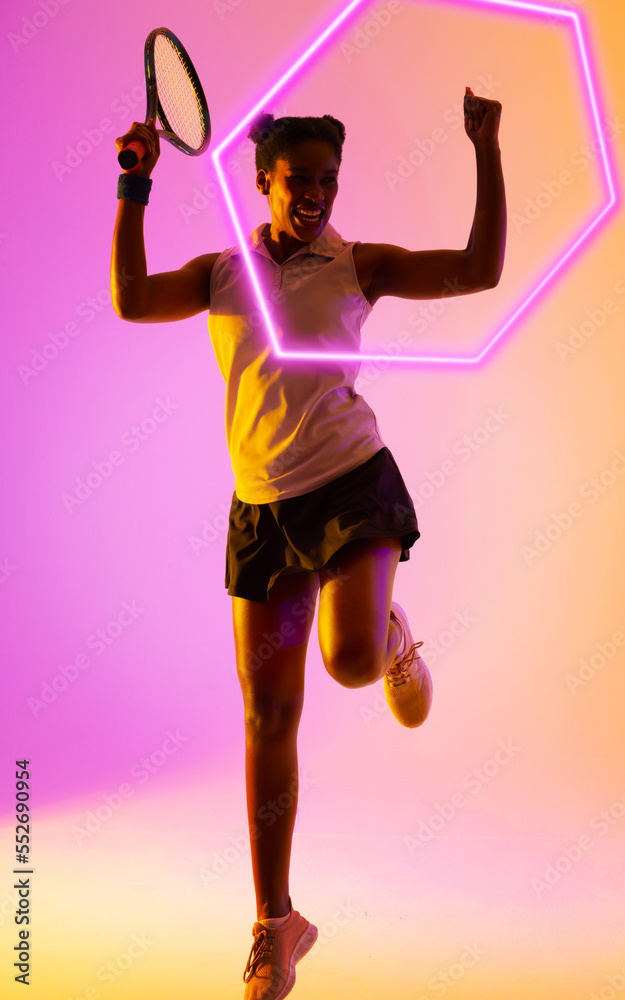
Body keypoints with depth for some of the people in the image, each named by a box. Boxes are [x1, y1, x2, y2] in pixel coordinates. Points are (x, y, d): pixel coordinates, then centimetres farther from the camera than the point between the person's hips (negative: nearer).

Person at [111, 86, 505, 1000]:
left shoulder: (360, 264, 6)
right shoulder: (221, 272, 11)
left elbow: (480, 271, -1)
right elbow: (131, 300, -5)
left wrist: (487, 153, -4)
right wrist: (136, 186, -7)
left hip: (353, 485, -2)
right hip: (263, 508, 2)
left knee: (352, 662, -28)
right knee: (268, 717, 2)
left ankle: (394, 637, 15)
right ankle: (275, 925, 17)